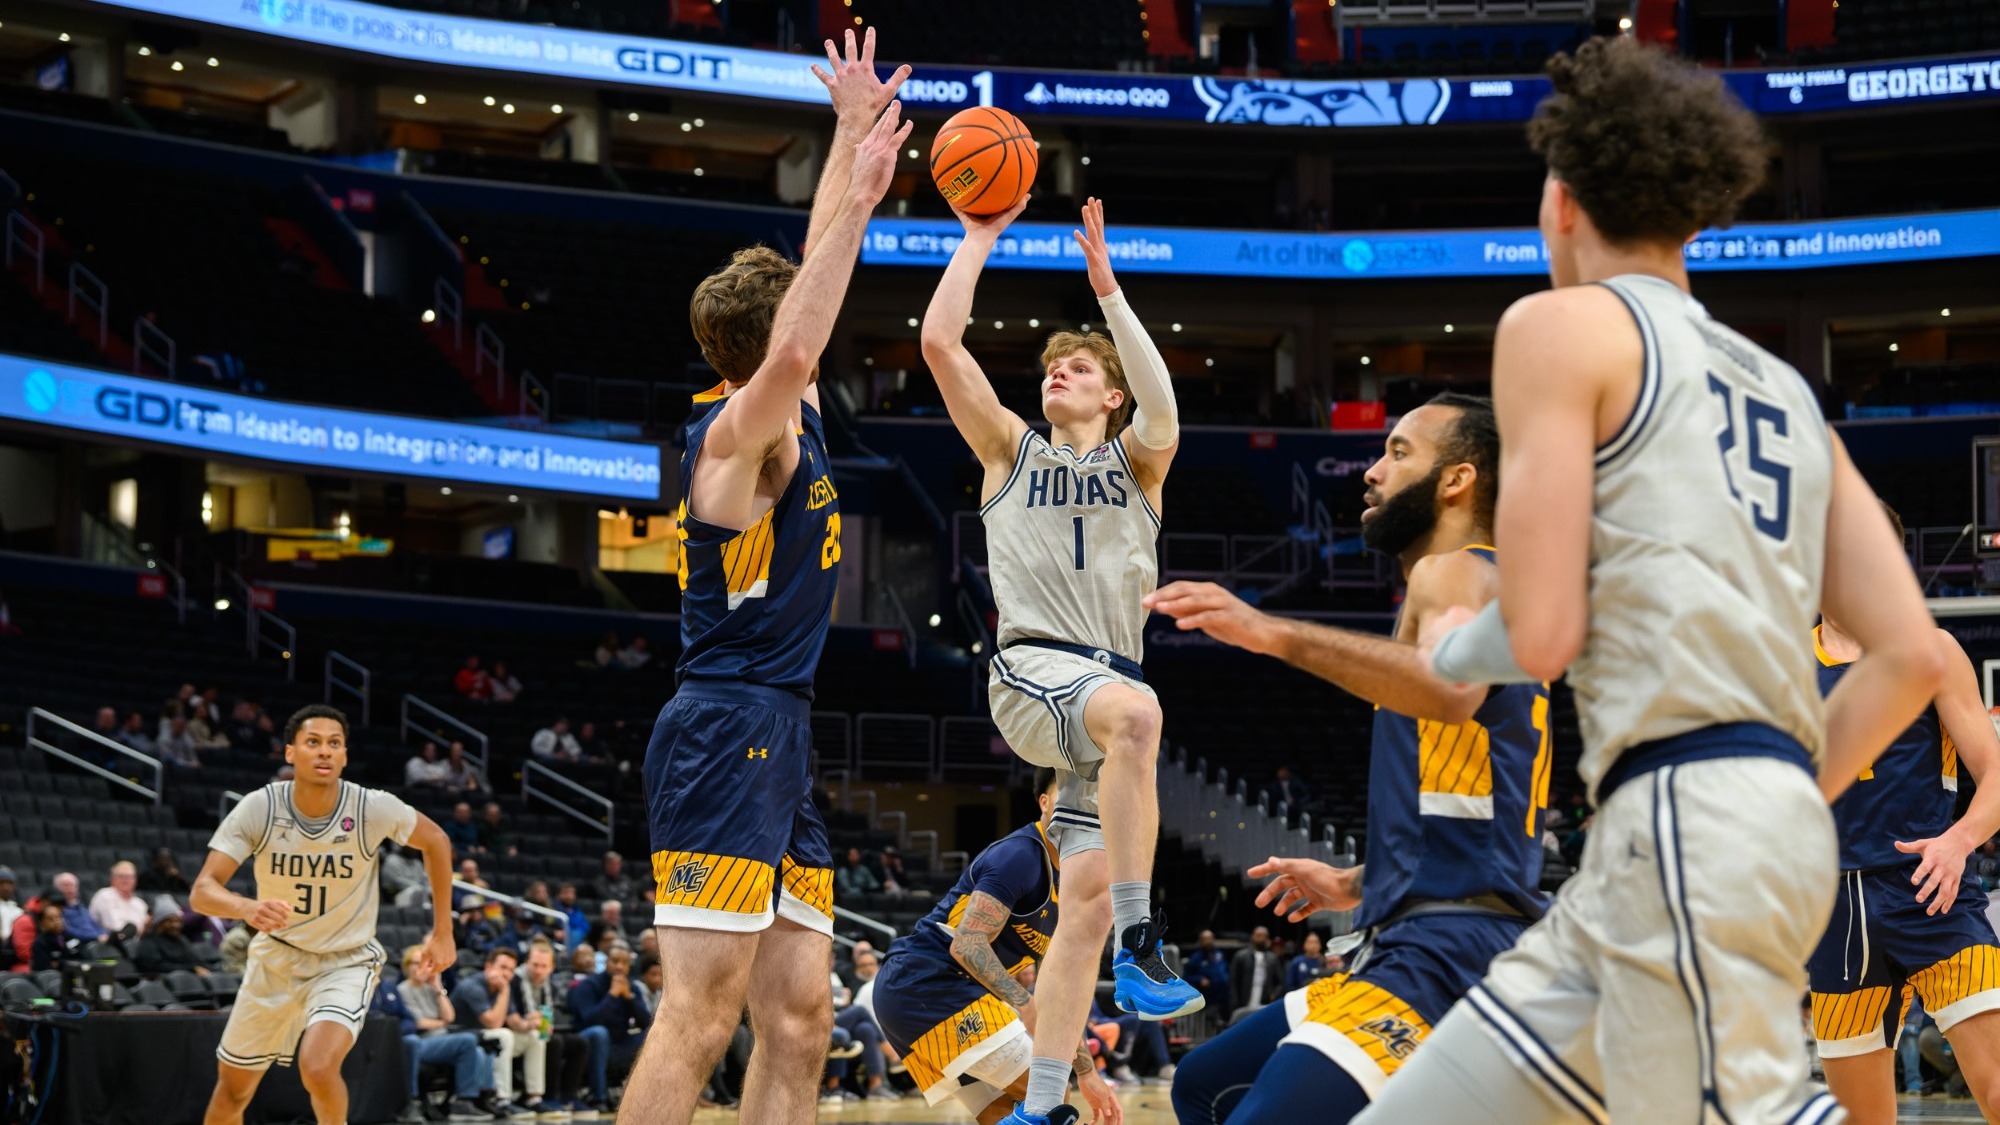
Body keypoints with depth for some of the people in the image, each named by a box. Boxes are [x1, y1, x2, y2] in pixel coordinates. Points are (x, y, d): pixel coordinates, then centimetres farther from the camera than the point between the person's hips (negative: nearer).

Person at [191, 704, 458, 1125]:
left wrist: (442, 932, 1)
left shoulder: (374, 809, -20)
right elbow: (203, 891, -24)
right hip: (275, 959, 2)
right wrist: (247, 908, -46)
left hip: (346, 963, -2)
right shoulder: (258, 809, -18)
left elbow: (435, 841, 0)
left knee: (318, 1067, -28)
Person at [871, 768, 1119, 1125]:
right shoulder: (1020, 855, -12)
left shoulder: (1068, 882, 18)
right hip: (925, 980, -10)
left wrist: (1087, 1073, 20)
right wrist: (1027, 1006, -30)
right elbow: (967, 944, -22)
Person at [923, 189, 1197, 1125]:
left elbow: (1162, 408, -7)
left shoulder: (1136, 464, 18)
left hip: (1109, 688, 3)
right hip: (1031, 669, -3)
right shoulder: (1011, 450, 17)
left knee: (1088, 896, -4)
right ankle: (1140, 945, -38)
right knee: (1136, 708, -37)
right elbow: (940, 343, 6)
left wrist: (1106, 286, -13)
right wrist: (977, 239, 6)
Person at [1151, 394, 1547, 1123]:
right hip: (1419, 947, 11)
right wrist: (1354, 886, 40)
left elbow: (1453, 688, -30)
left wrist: (1275, 634, -35)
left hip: (1449, 955, -11)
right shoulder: (1457, 584, 26)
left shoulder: (1458, 573, -4)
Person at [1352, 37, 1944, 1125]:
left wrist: (1451, 648, 16)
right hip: (1776, 812, 8)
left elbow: (1542, 635, -6)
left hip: (1682, 820, -8)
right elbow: (1909, 654, 13)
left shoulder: (1563, 324, 2)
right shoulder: (1787, 390, 23)